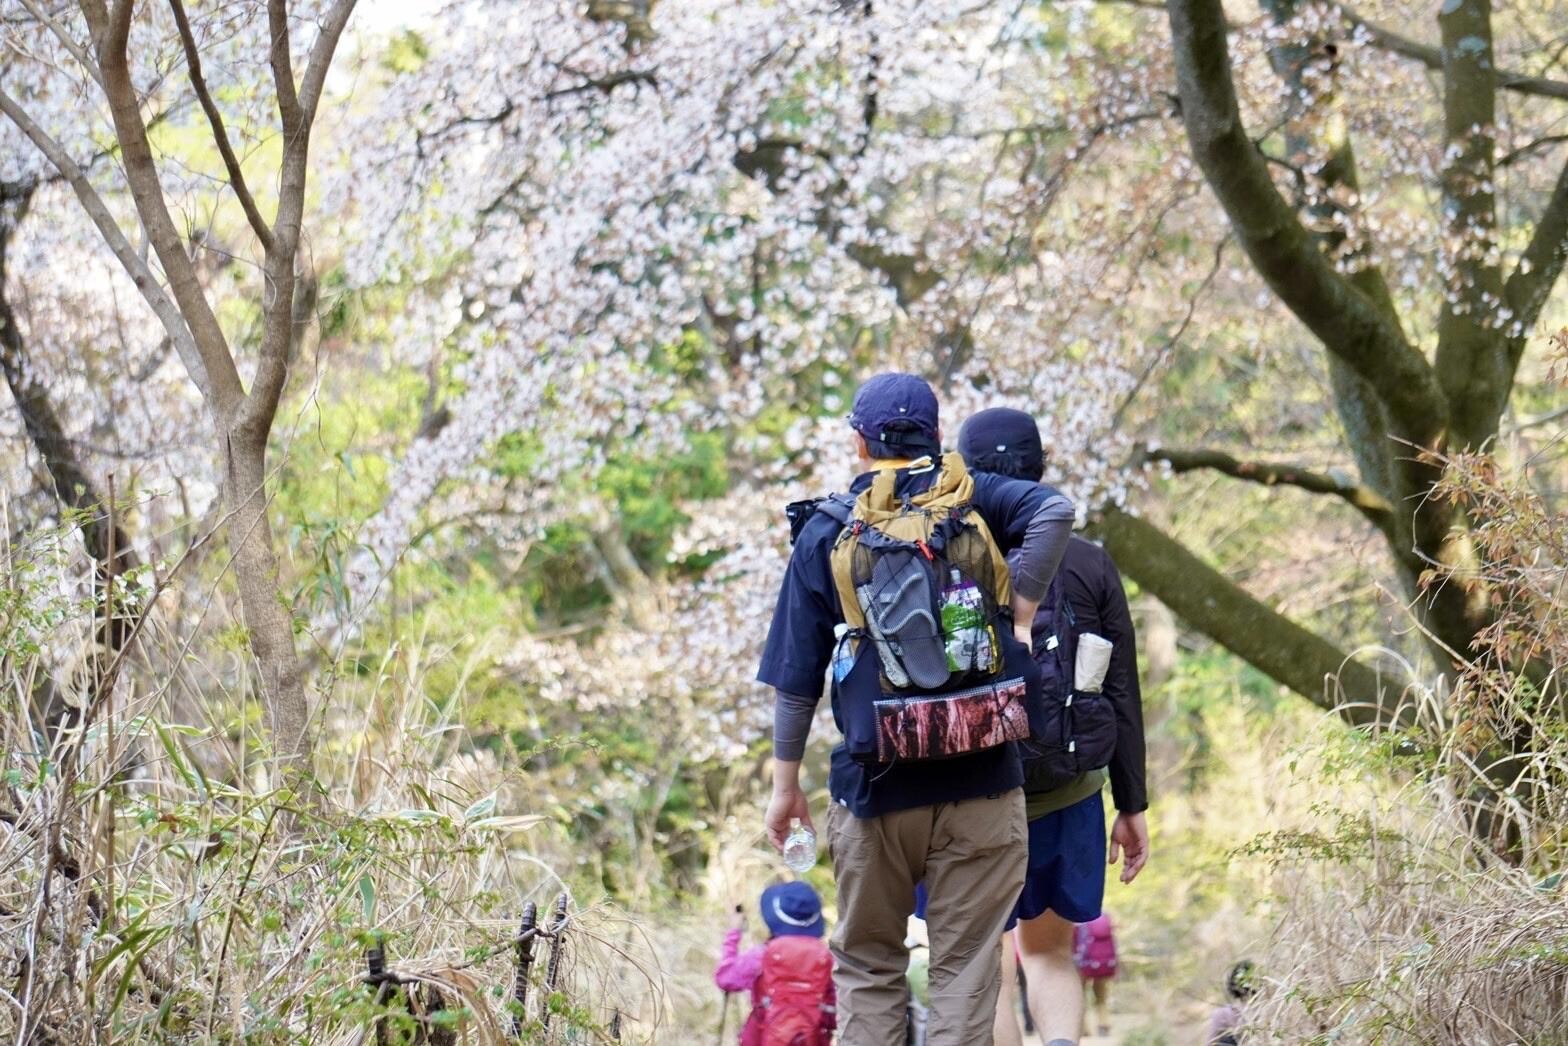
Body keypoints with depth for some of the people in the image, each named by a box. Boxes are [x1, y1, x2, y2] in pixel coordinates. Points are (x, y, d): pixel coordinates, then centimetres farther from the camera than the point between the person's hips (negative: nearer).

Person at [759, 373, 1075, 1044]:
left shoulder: (826, 533, 5)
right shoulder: (970, 498, 4)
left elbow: (796, 678, 4)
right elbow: (1054, 511, -17)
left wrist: (785, 783, 11)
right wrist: (1020, 619, -8)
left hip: (875, 787, 0)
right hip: (979, 780, 0)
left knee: (868, 965, 13)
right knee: (965, 965, 3)